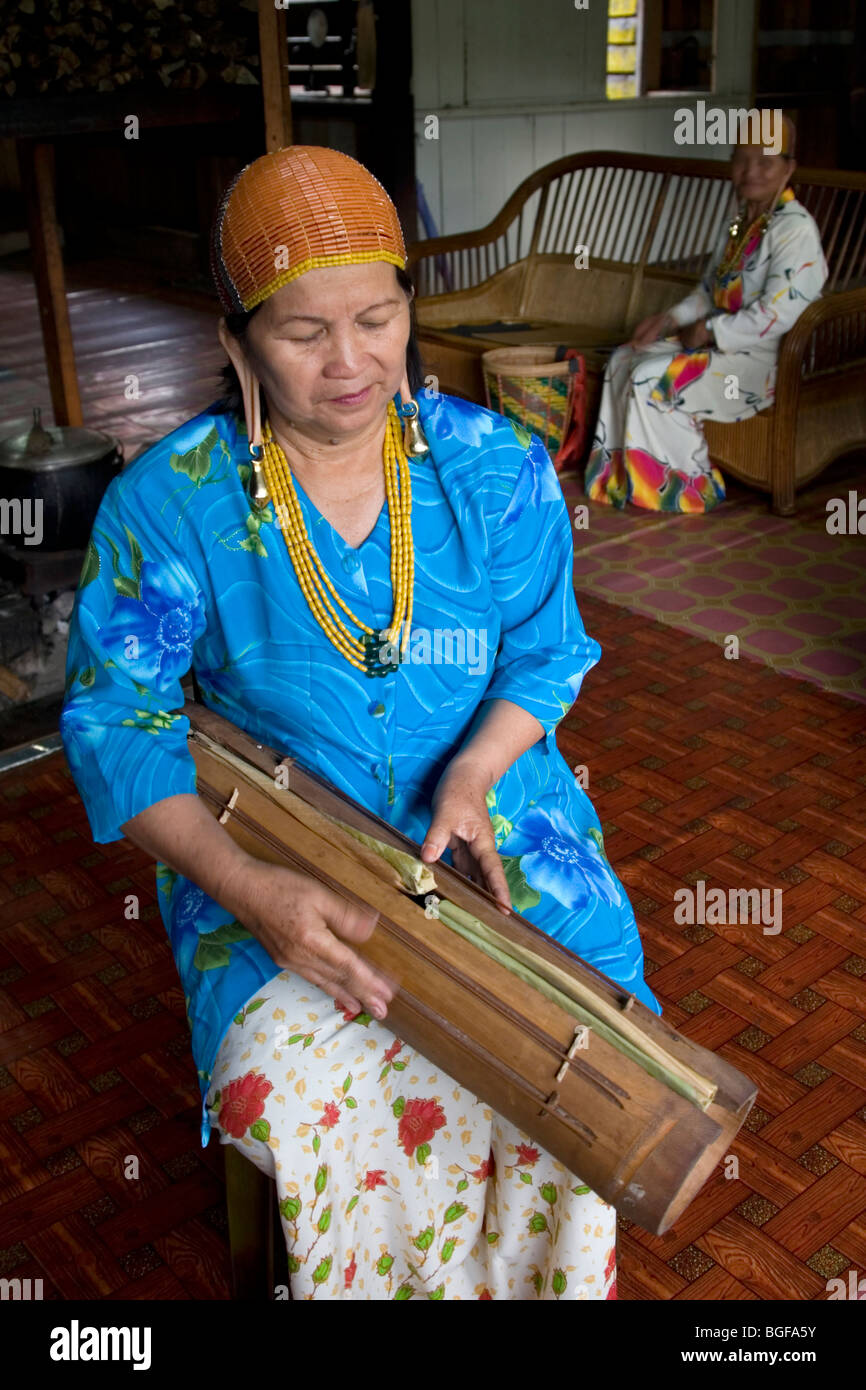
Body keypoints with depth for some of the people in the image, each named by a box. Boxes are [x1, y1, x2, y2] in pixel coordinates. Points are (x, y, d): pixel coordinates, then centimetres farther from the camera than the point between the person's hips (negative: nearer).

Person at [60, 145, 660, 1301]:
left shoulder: (497, 467, -2)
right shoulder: (167, 503, -9)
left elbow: (544, 654, 5)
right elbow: (114, 725, -9)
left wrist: (474, 771, -16)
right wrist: (248, 889, -24)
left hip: (488, 811, 2)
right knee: (284, 1087, -23)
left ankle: (539, 1279, 17)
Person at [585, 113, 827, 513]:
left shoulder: (795, 229, -17)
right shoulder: (740, 224, 12)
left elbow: (776, 315, -25)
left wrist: (708, 331, -17)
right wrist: (670, 320, 3)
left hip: (763, 361, -10)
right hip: (722, 344, 10)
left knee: (651, 378, -21)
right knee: (624, 360, 1)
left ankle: (691, 484, -6)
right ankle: (621, 472, 4)